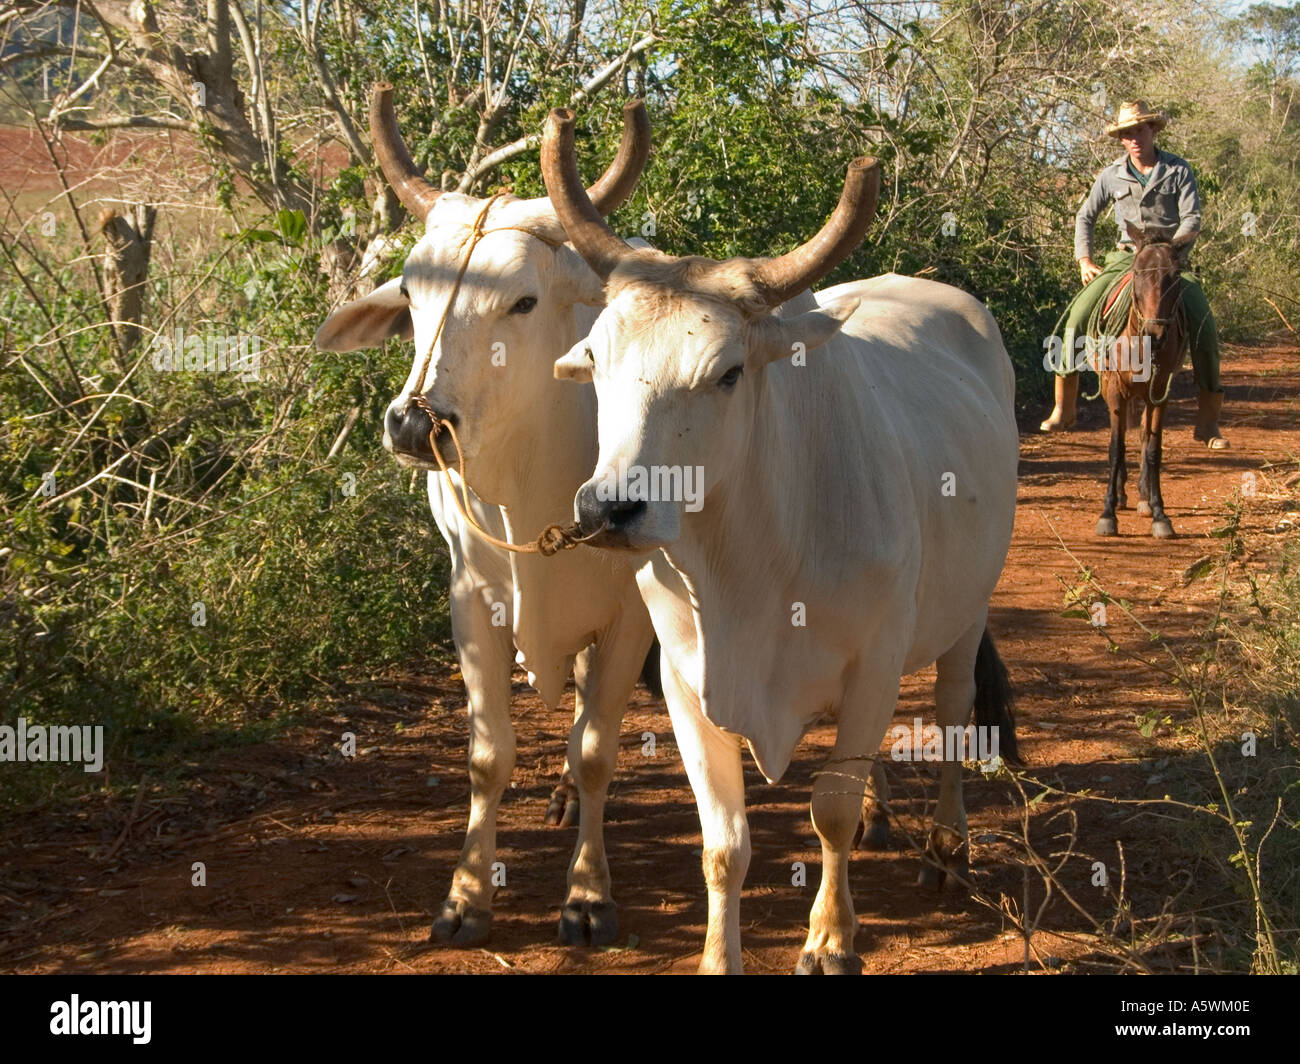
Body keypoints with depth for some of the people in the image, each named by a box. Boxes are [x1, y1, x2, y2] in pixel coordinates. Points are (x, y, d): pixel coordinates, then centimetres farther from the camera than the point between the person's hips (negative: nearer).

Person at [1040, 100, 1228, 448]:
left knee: (1204, 326, -19)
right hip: (1124, 258, 2)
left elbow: (1192, 218, -7)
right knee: (1078, 314, -17)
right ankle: (1063, 406, -7)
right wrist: (1084, 261, 3)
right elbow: (1085, 217, 14)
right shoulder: (1112, 176, 5)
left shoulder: (1178, 170, -1)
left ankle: (1208, 420, -10)